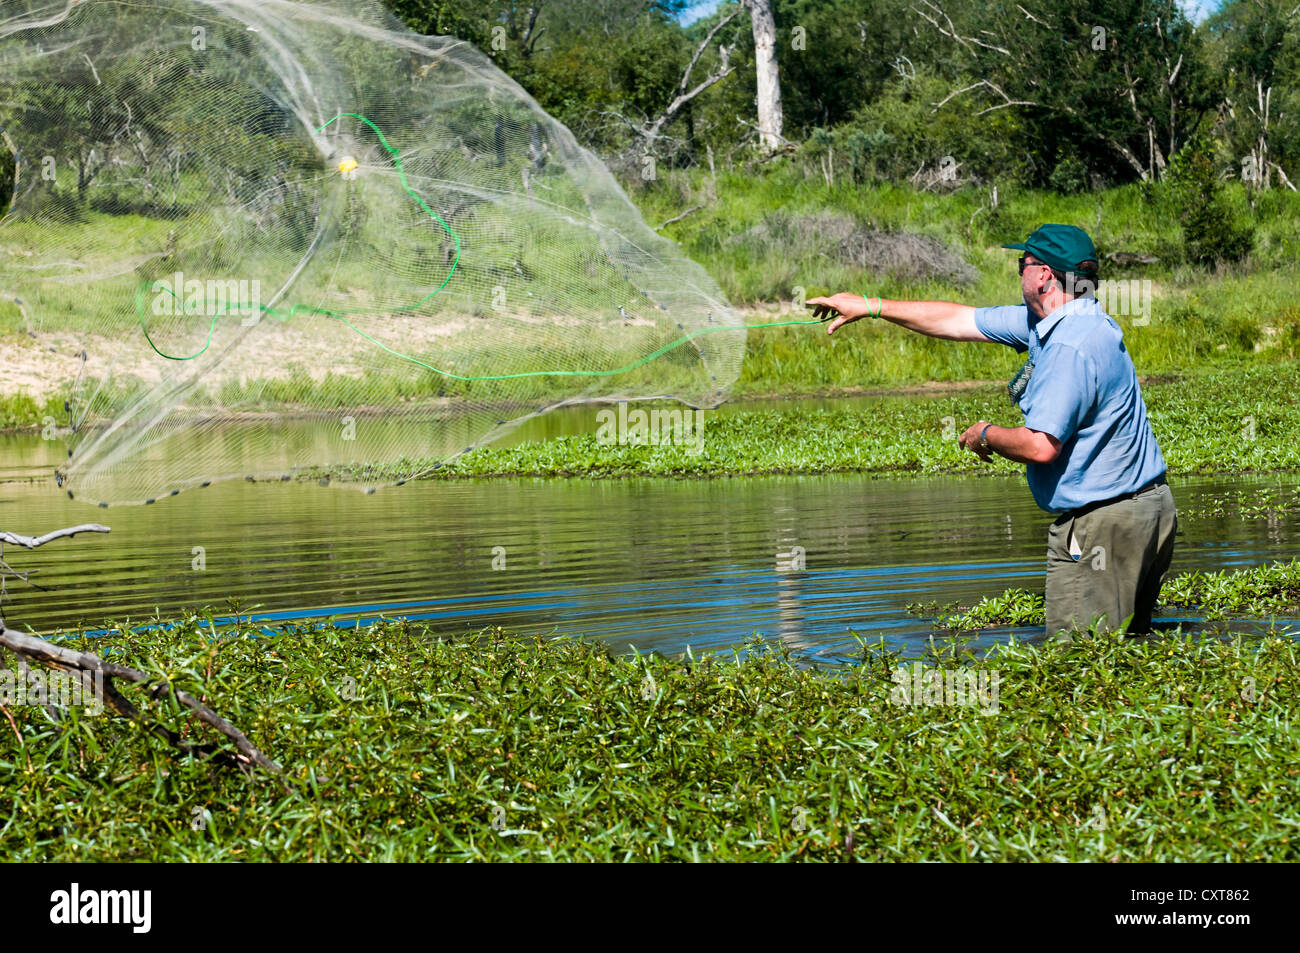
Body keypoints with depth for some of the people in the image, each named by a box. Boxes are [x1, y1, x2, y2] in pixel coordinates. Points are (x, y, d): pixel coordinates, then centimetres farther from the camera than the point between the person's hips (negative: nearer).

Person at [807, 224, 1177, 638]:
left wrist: (985, 435, -5)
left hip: (1103, 526, -11)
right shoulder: (1049, 322, 11)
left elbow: (1041, 446, -27)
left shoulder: (1071, 347, -22)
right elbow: (960, 320, 18)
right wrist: (870, 306, 21)